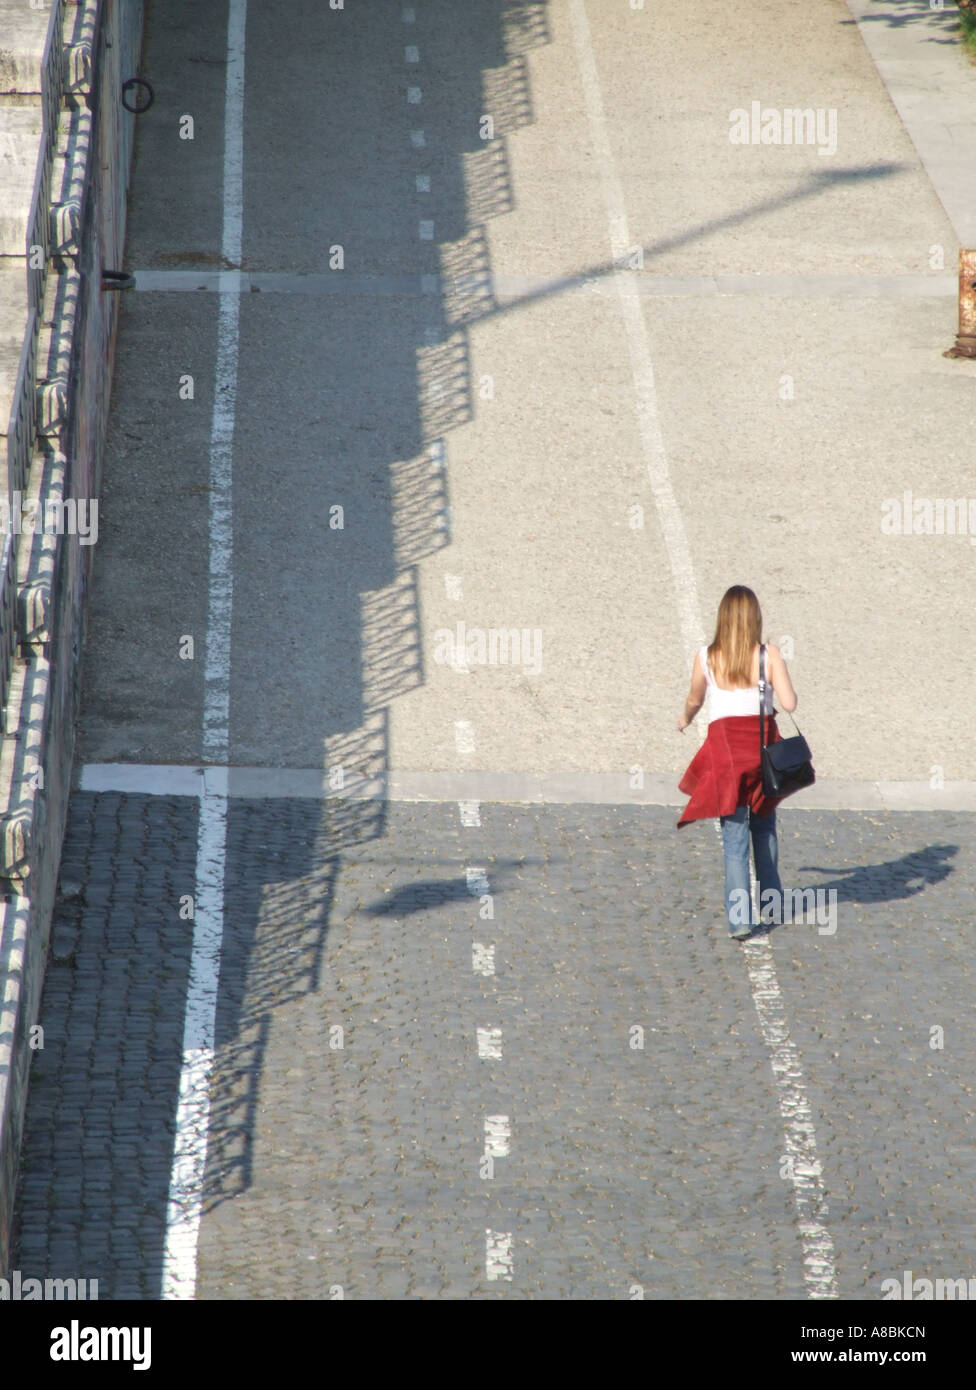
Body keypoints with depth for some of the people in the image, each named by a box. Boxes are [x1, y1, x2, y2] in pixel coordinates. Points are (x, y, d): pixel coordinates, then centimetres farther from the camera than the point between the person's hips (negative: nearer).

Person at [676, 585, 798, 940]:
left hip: (725, 744, -1)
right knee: (764, 828, 20)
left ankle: (739, 918, -8)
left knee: (735, 837, 0)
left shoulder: (706, 657, -2)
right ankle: (772, 906, 30)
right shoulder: (769, 654, -4)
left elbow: (694, 700, 15)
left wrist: (685, 719, 37)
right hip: (764, 744, 1)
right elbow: (789, 703, -8)